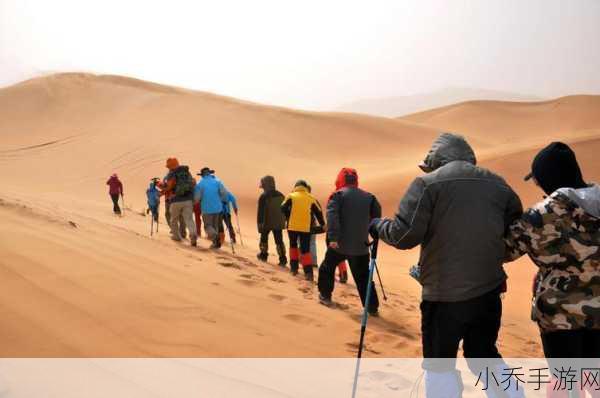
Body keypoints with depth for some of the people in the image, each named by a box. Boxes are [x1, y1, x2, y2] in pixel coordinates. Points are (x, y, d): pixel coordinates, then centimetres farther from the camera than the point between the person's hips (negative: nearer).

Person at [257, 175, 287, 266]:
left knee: (264, 238, 19)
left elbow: (260, 211, -13)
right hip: (278, 223, 4)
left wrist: (259, 223, -7)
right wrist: (284, 221, 18)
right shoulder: (280, 195, 4)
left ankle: (263, 254, 32)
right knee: (279, 241, 3)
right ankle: (283, 259, -6)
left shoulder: (263, 197, -13)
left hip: (267, 222, -3)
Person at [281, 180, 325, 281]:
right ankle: (308, 272, -10)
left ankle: (294, 267, 20)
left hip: (293, 227, 0)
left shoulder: (291, 196, 0)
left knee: (293, 245, 22)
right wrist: (322, 224, 21)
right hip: (306, 228, 0)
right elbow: (319, 212, 8)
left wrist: (288, 217, 11)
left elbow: (283, 208, -5)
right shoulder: (311, 198, 4)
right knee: (305, 249, 2)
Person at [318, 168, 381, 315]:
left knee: (327, 268, 20)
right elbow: (377, 218, 5)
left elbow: (332, 216, -18)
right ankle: (372, 307, 4)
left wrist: (333, 237, -23)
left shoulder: (338, 195, -4)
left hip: (340, 243, -3)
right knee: (363, 277, 8)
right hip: (361, 245, 3)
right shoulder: (369, 197, 8)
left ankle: (325, 295, 27)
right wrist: (373, 235, 15)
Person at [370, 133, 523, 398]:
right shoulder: (498, 184, 8)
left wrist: (378, 226, 5)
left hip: (445, 294, -5)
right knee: (484, 356, 22)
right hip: (489, 291, 5)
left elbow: (404, 235, -13)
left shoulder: (428, 183, -7)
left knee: (439, 364, 10)